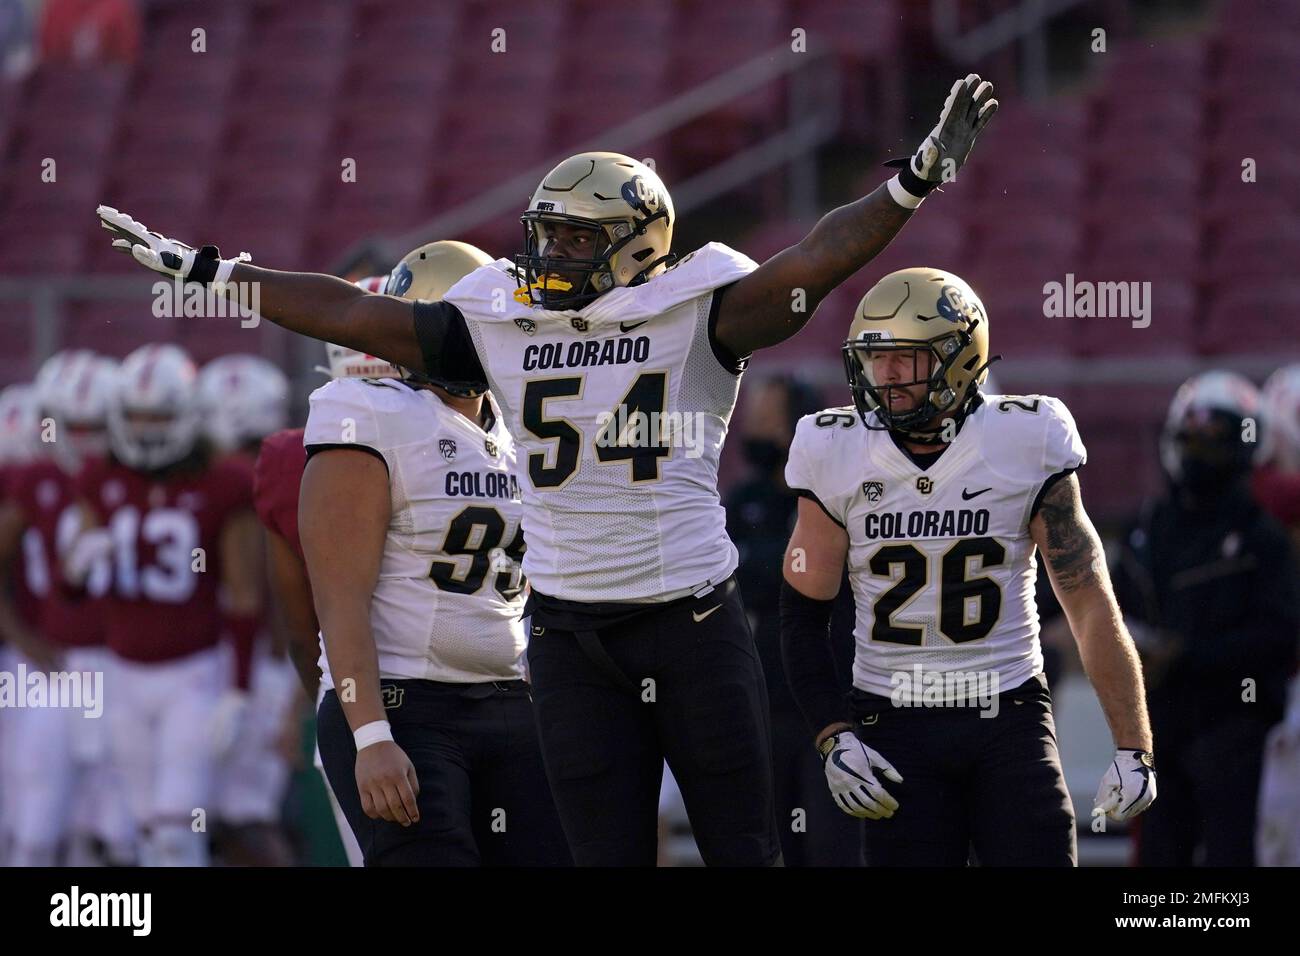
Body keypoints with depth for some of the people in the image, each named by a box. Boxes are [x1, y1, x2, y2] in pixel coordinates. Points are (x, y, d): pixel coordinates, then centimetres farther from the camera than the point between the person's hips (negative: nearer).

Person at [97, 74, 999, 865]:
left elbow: (814, 263, -16)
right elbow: (353, 314, 8)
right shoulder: (498, 325, 5)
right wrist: (203, 269, 9)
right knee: (608, 854, 7)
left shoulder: (694, 316, -5)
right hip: (571, 634, 3)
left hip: (695, 619, -3)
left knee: (744, 847, 0)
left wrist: (917, 181, -29)